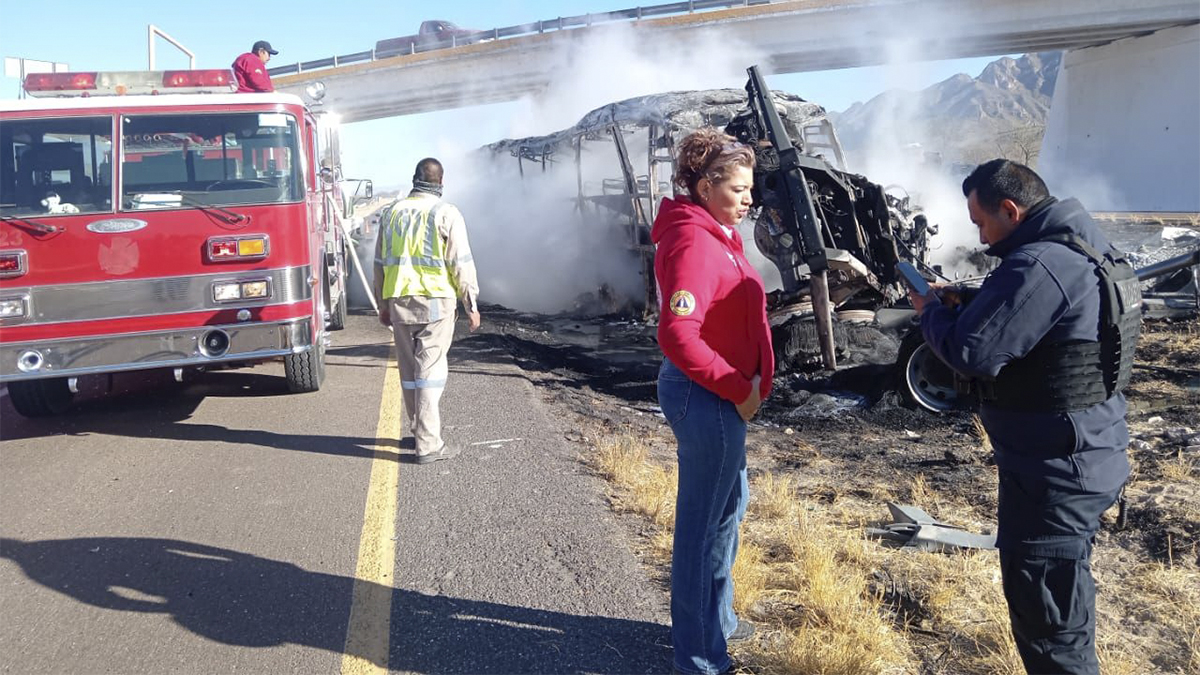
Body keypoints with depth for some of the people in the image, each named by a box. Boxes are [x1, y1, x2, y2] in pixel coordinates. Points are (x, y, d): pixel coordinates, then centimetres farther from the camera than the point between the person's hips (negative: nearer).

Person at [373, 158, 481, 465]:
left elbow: (380, 262, 12)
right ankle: (428, 444, -6)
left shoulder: (391, 212, 9)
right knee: (431, 369, -4)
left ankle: (421, 428, 27)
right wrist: (471, 305, -2)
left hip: (399, 301, 5)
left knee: (409, 369, 15)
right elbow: (461, 263, -8)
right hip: (435, 301, -4)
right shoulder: (446, 213, -5)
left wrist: (383, 304, 20)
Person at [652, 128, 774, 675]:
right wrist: (740, 389, -20)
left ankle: (716, 617, 43)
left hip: (715, 395, 11)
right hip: (707, 398, -11)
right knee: (702, 522, 2)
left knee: (729, 504, 24)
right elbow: (678, 336, -29)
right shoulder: (695, 242, -21)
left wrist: (744, 383, 8)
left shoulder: (710, 234, 10)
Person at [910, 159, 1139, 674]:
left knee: (1046, 616, 2)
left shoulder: (1040, 266, -25)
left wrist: (931, 310, -7)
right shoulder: (1085, 250, 9)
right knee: (1062, 599, 26)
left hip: (1054, 471, -10)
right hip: (1085, 457, 10)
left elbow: (974, 352, -25)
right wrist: (963, 305, 4)